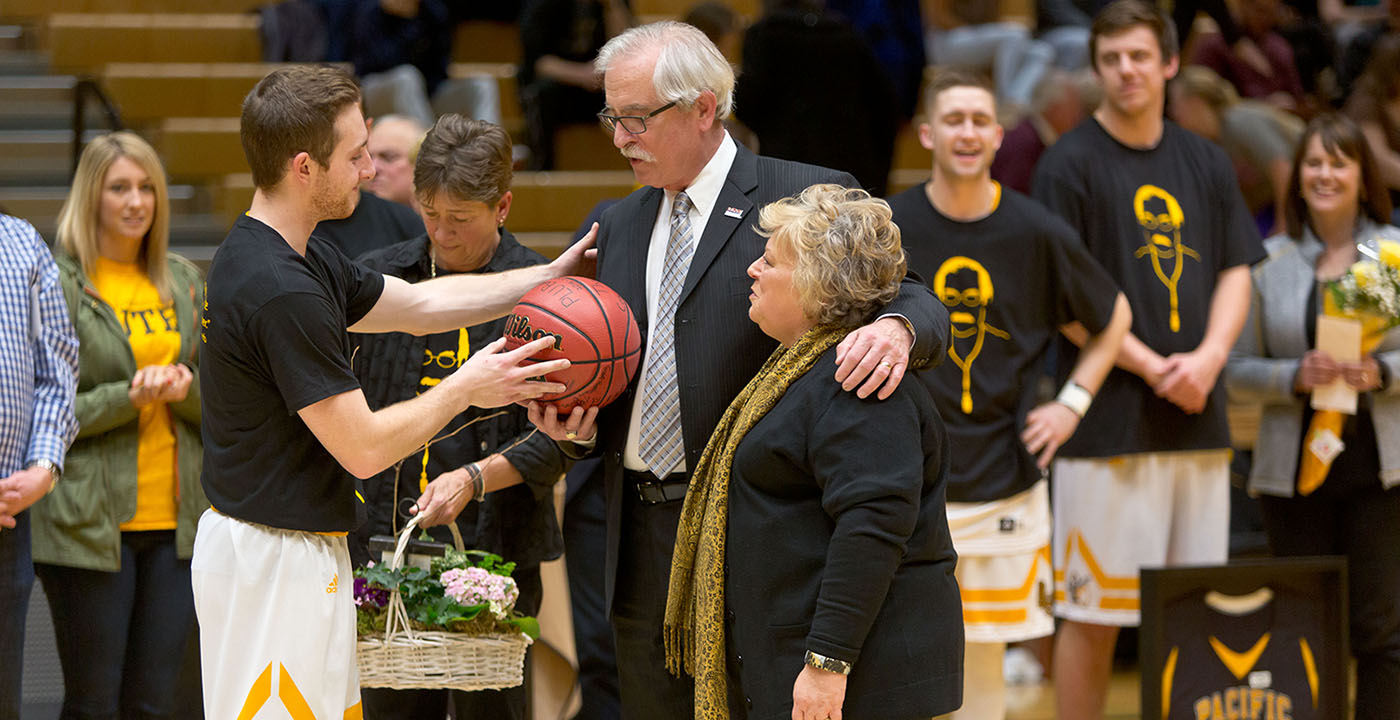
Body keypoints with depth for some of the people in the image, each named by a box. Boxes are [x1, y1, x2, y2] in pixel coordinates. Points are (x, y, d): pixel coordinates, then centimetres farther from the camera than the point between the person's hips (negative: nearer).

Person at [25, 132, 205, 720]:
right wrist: (129, 397, -19)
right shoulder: (56, 284, -3)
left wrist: (185, 388, -6)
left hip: (175, 517, 5)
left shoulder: (183, 281, 14)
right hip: (91, 520, -5)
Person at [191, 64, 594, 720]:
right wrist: (465, 389, -6)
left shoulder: (298, 258, 10)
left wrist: (553, 275, 18)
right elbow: (364, 447, -19)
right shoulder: (282, 292, -23)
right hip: (273, 561, -10)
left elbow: (420, 303, 22)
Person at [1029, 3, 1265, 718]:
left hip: (1198, 417, 6)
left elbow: (1236, 271, 13)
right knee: (1092, 611, -4)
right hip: (1108, 418, -5)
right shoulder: (1070, 164, -4)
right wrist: (1153, 368, -14)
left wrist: (1209, 357, -6)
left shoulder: (1205, 162, 13)